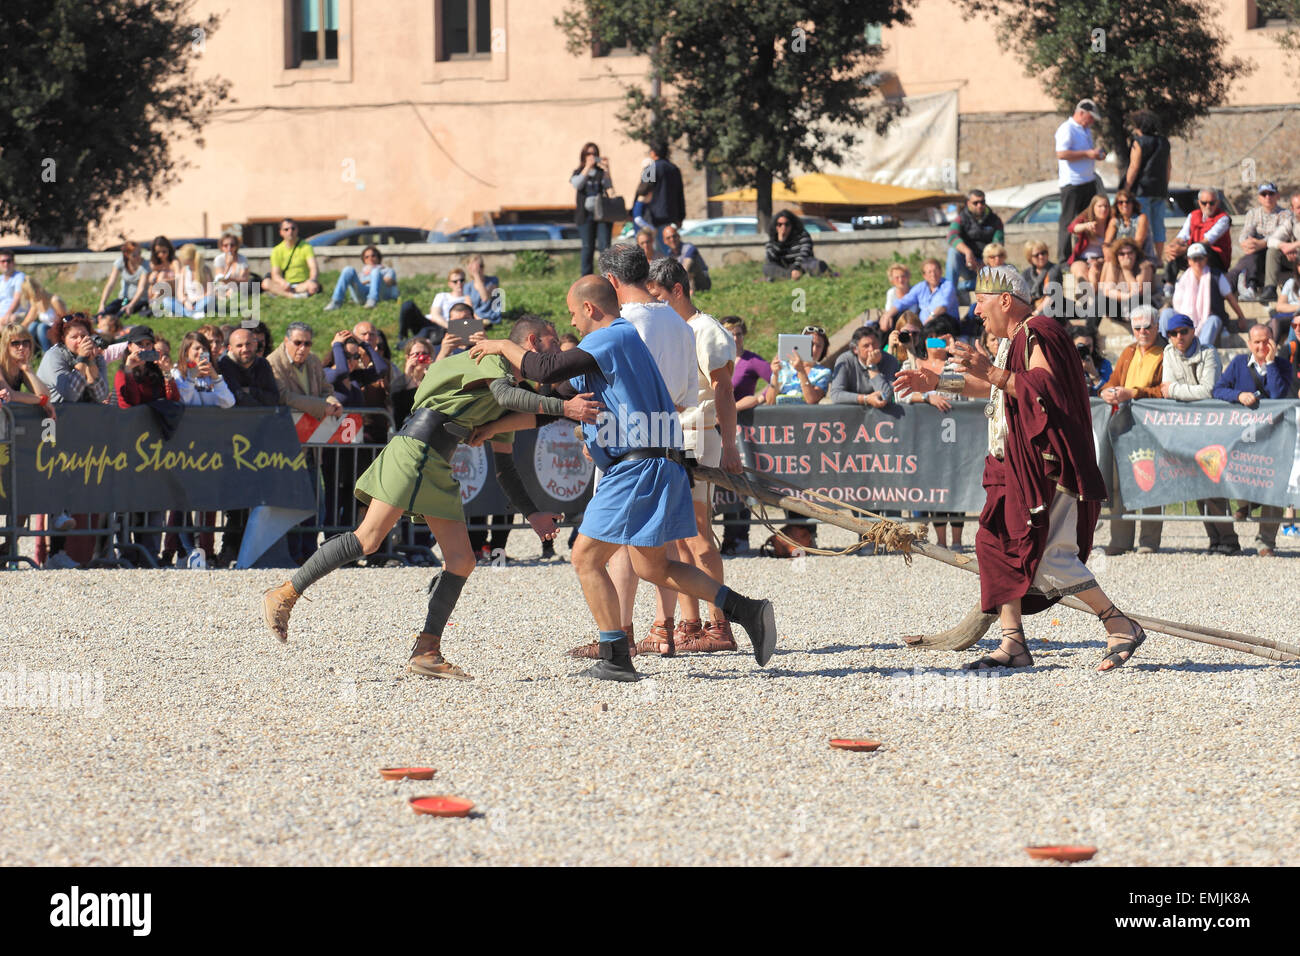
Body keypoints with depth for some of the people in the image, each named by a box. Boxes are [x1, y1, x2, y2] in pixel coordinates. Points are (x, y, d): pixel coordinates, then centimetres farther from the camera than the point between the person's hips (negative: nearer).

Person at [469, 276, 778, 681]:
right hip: (659, 466, 10)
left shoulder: (611, 339, -11)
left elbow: (547, 370, -18)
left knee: (586, 557, -4)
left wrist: (504, 346, -2)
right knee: (651, 566, 16)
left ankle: (616, 659, -5)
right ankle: (746, 610, 8)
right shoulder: (626, 337, 22)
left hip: (637, 466, -10)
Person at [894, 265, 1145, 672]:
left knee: (1050, 556, -14)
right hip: (1018, 465, 11)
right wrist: (937, 382, 31)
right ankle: (1013, 643, 8)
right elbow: (991, 387, 34)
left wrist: (993, 372, -30)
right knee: (995, 542, 6)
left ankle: (1121, 626, -8)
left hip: (1047, 466, -11)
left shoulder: (1038, 335, -13)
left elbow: (1045, 390, -27)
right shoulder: (1014, 341, 17)